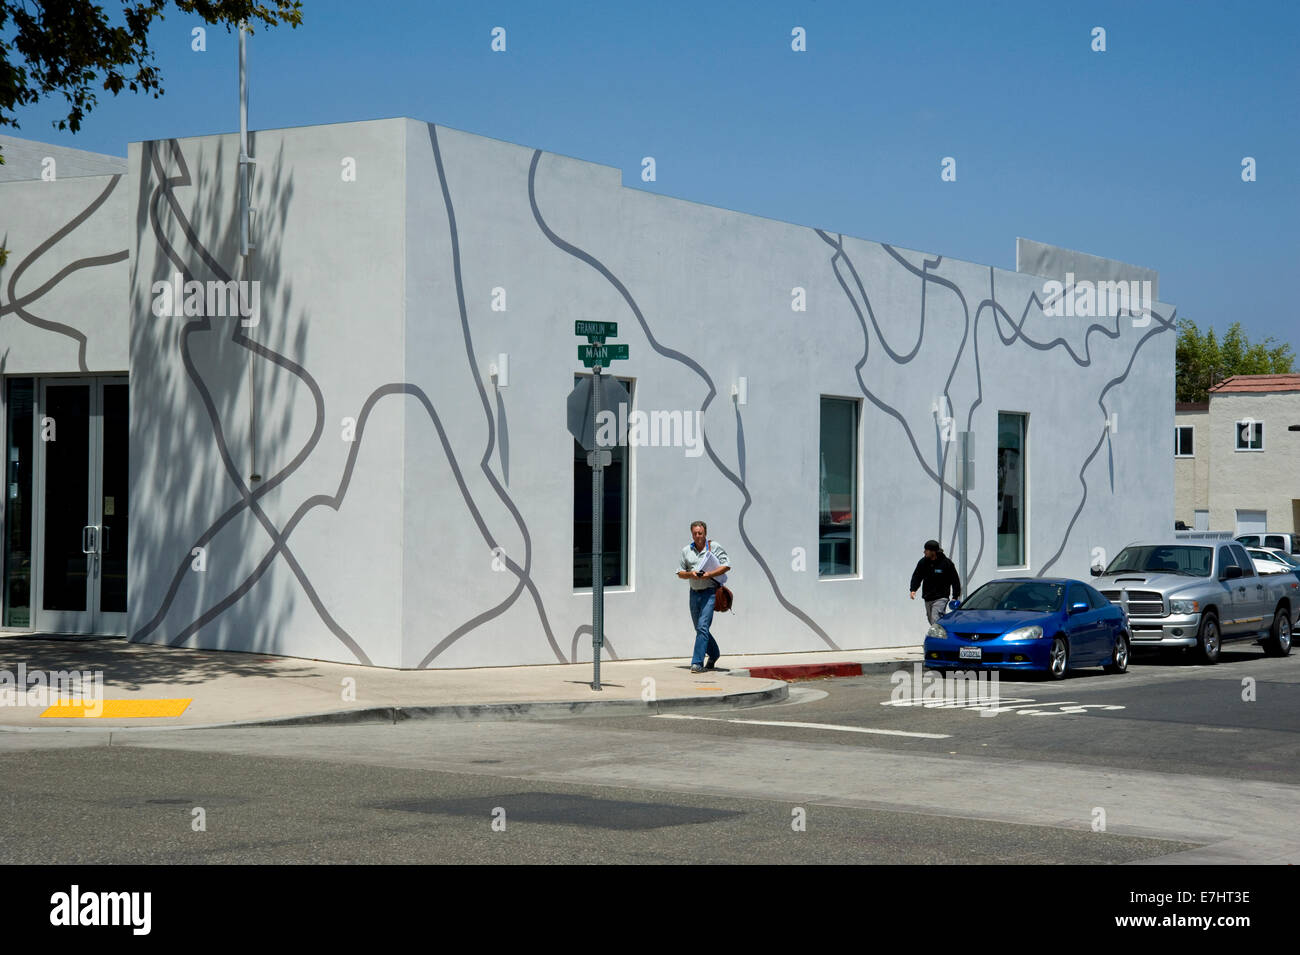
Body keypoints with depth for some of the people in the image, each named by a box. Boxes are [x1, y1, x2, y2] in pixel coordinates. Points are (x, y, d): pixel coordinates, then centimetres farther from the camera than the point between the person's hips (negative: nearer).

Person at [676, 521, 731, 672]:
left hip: (710, 591, -6)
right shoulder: (686, 550, 10)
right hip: (694, 592, 6)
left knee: (702, 626, -15)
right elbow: (680, 573, 13)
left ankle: (697, 662, -16)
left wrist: (708, 574, -17)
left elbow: (726, 566, -7)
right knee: (699, 628, 14)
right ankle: (714, 654, 37)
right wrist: (691, 574, -9)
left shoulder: (714, 547, -3)